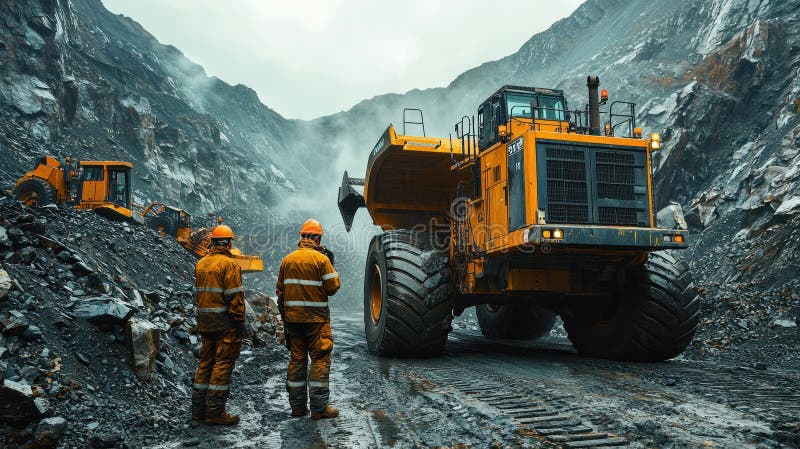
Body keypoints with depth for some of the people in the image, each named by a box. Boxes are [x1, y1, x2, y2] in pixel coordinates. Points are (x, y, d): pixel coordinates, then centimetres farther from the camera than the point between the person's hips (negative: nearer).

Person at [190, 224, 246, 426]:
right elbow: (235, 296, -16)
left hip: (205, 322, 8)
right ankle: (215, 412, 2)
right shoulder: (229, 264, -13)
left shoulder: (200, 264, 11)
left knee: (205, 362, 14)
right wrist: (239, 322, -13)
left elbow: (199, 292, 17)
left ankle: (198, 410, 20)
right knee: (223, 364, -1)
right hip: (225, 323, -7)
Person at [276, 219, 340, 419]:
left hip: (292, 318, 5)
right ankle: (319, 407, 2)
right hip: (316, 319, -5)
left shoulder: (287, 259, 7)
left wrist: (284, 316, 20)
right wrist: (332, 267, 6)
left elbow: (280, 291, 12)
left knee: (297, 359, 12)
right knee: (320, 360, 1)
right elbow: (332, 288, -9)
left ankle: (297, 406, 18)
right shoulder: (321, 259, -10)